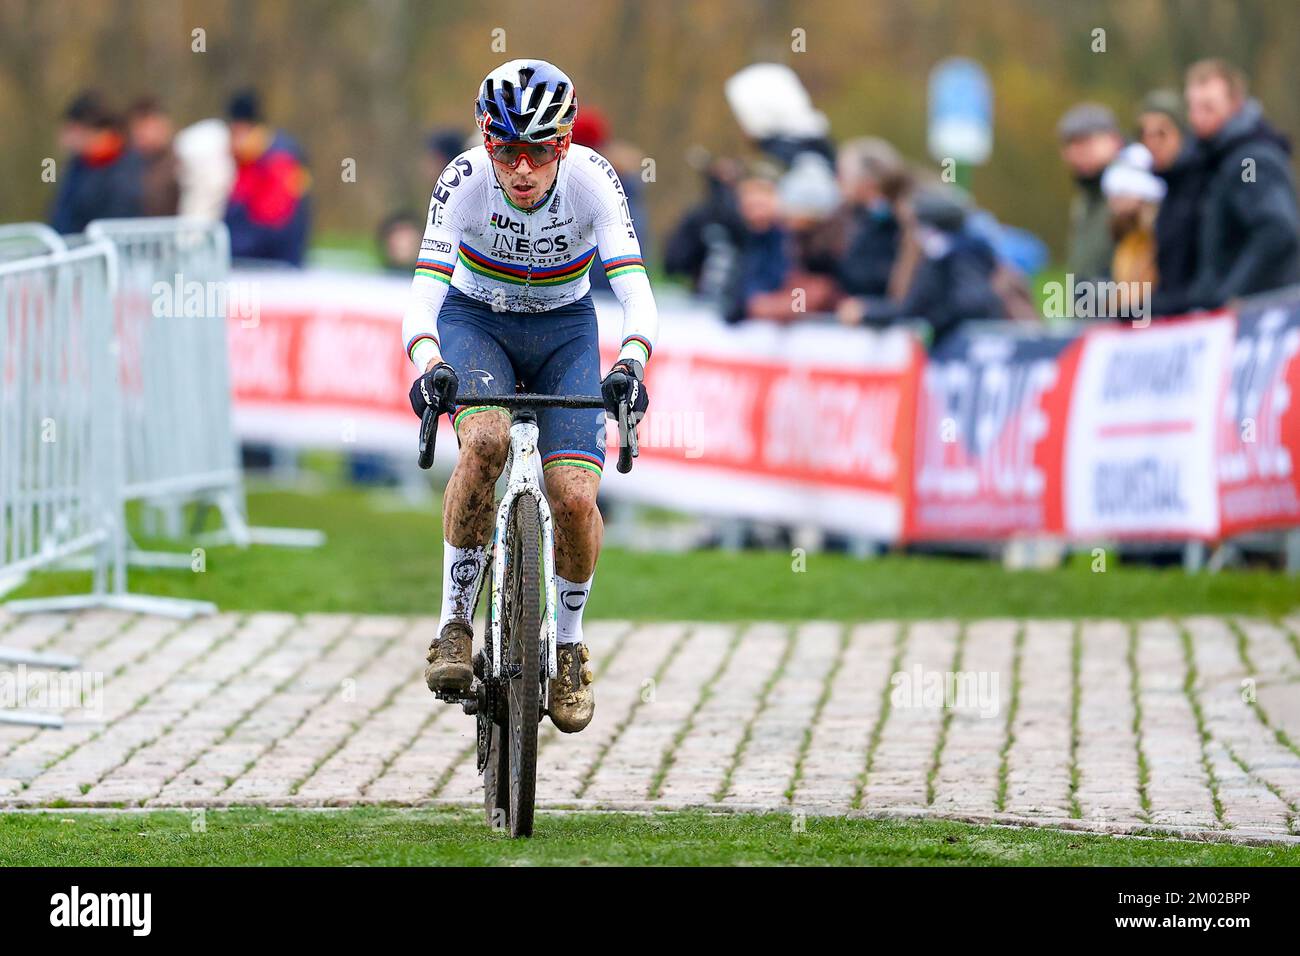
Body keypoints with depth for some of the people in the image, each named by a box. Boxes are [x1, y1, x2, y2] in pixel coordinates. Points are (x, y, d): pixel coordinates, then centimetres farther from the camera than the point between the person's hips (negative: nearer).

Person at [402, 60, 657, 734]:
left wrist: (631, 362, -54)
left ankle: (568, 649, 11)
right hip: (475, 320, -1)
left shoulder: (591, 178, -26)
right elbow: (424, 291, -35)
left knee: (575, 498, -16)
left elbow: (634, 289, -34)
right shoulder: (465, 180, -27)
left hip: (563, 329, 1)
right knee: (485, 441, -32)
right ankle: (454, 627, -18)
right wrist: (427, 365, -55)